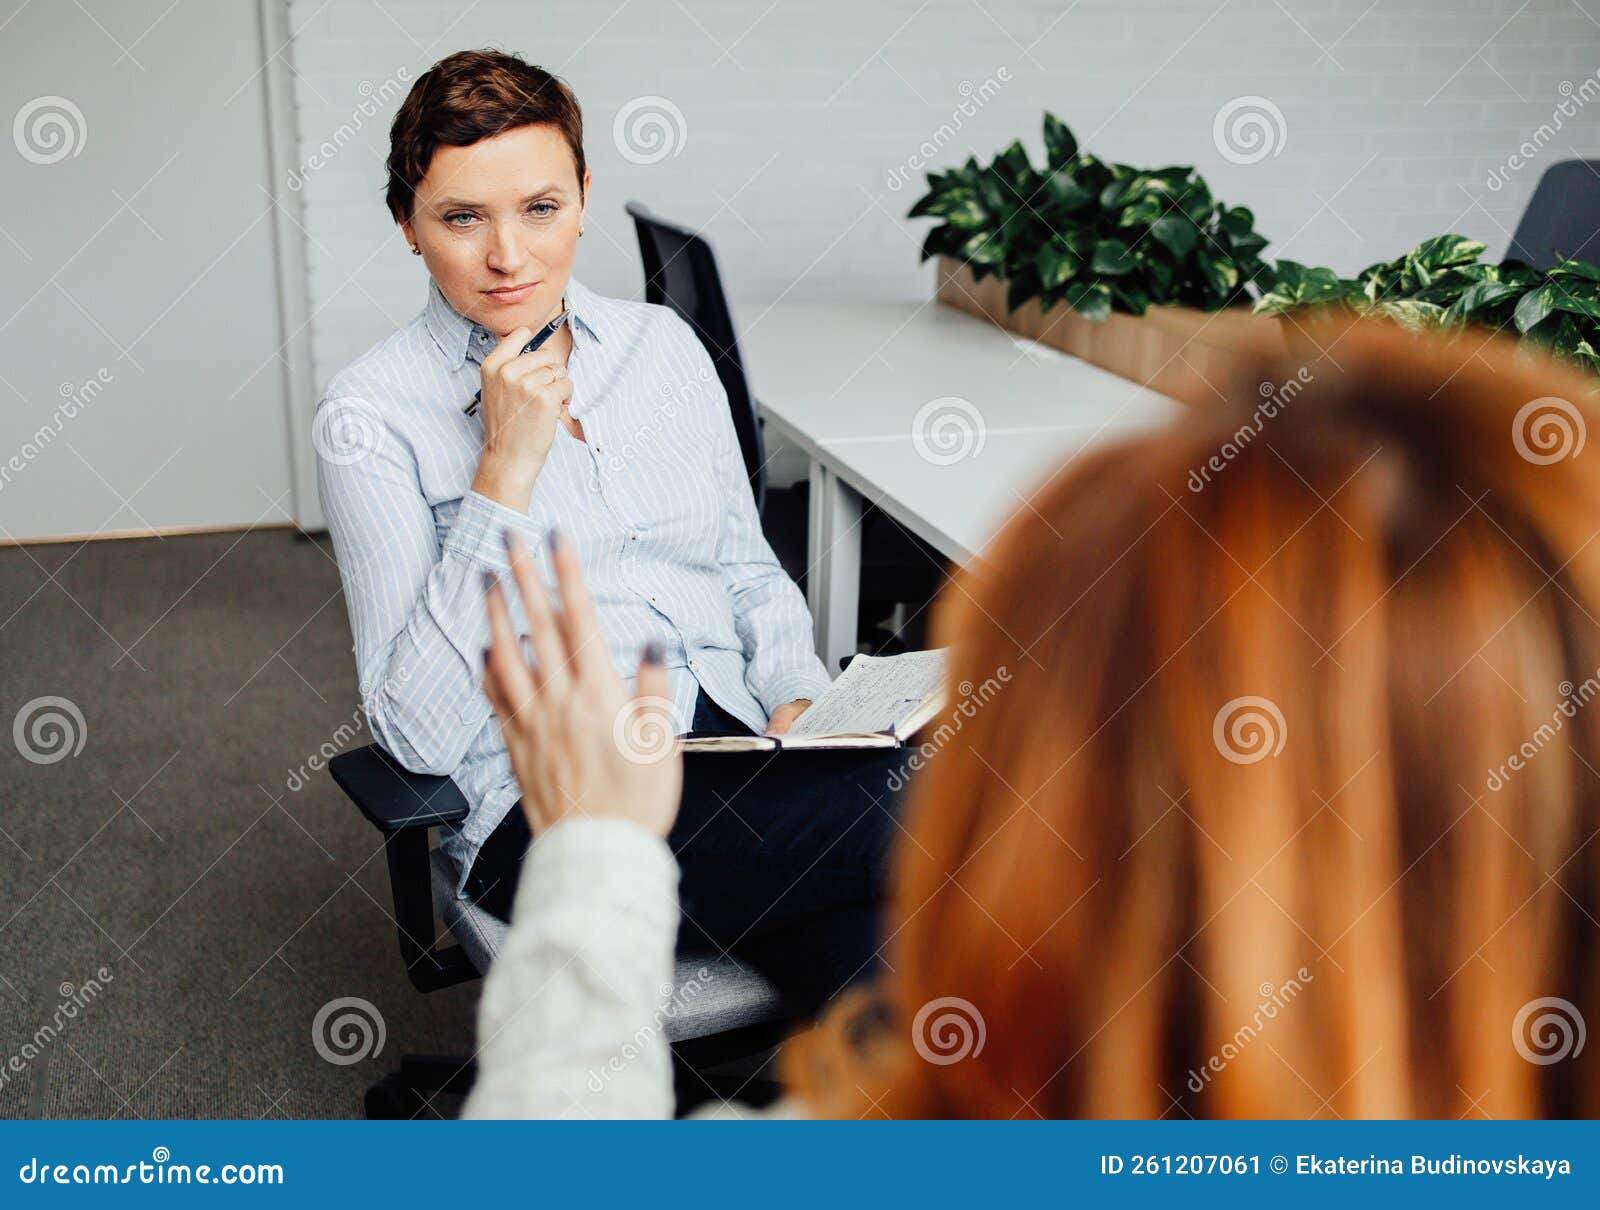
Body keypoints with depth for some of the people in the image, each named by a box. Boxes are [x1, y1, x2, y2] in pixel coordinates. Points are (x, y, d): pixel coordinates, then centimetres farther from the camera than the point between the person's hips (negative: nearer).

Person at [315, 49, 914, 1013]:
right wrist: (505, 471, -16)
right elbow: (420, 735, -11)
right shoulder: (374, 416, -4)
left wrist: (798, 696, -1)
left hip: (737, 749, 5)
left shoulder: (662, 342, 11)